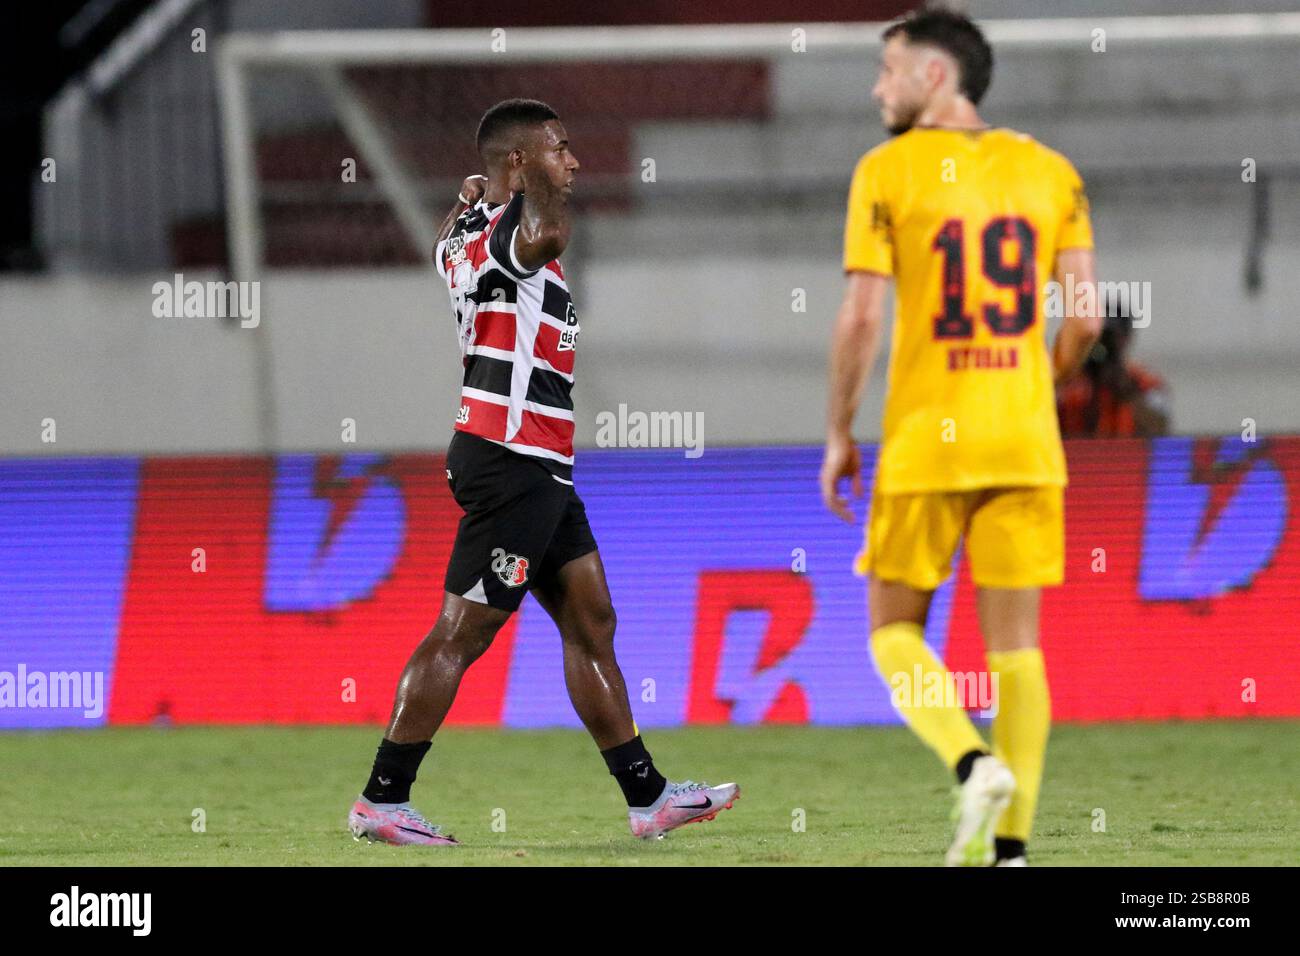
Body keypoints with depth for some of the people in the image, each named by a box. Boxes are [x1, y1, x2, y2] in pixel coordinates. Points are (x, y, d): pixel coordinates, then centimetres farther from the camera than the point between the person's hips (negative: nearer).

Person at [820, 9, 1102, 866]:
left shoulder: (888, 172, -4)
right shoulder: (1050, 173, 7)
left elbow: (862, 317, -10)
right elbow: (1086, 317, 3)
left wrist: (838, 435, 0)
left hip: (925, 441, -3)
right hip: (1025, 442, 3)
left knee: (894, 629, 9)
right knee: (1015, 641, 6)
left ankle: (976, 764, -16)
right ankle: (1011, 847, 1)